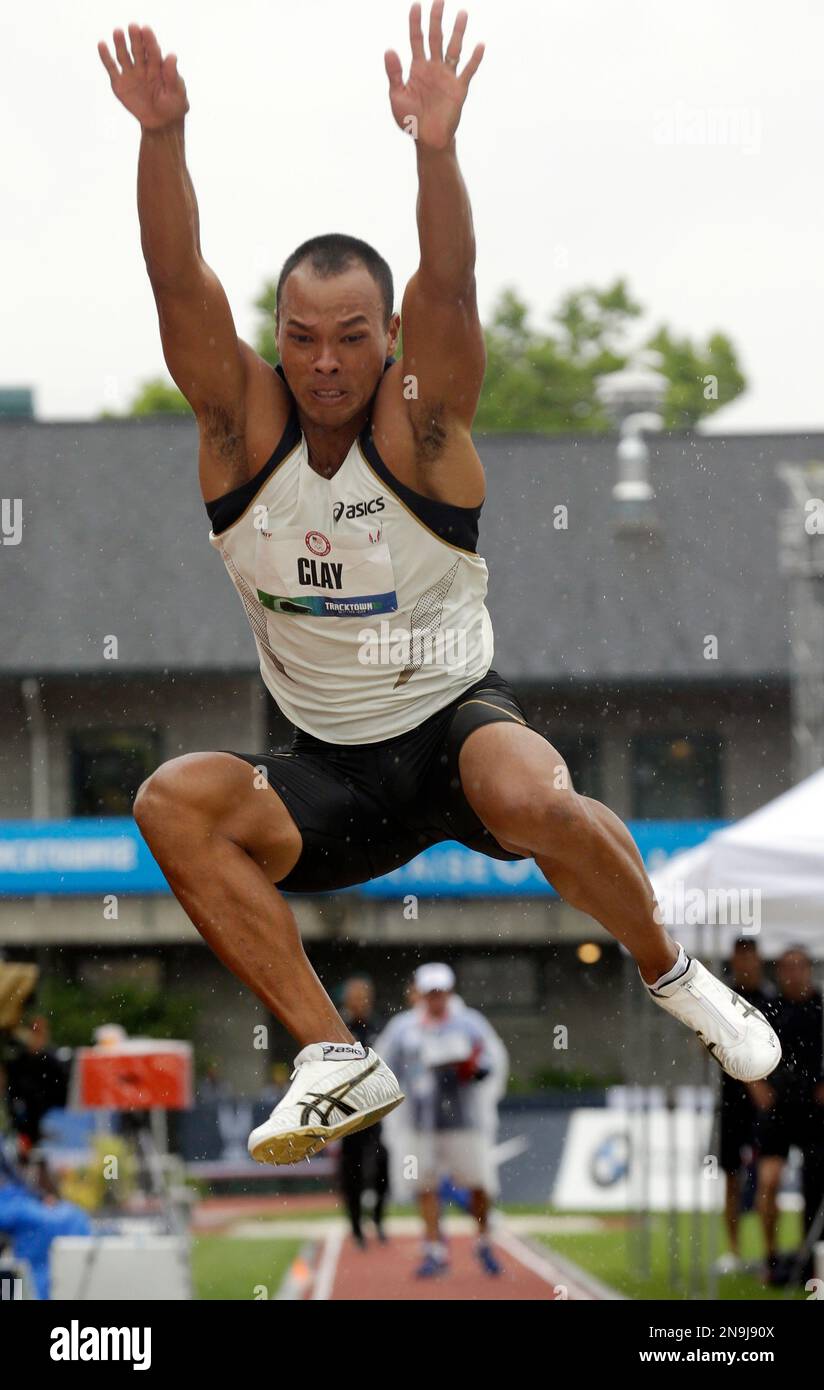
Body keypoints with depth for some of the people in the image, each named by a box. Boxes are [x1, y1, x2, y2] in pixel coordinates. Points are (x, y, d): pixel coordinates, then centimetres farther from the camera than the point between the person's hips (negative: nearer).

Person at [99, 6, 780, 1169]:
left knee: (533, 801, -37)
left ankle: (667, 969, -5)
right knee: (173, 803, -25)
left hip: (456, 718, -3)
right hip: (329, 770, 3)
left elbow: (448, 292, -30)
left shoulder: (421, 420, -12)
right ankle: (334, 1062, -24)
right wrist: (163, 134, -39)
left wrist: (436, 149, -49)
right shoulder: (242, 421, -7)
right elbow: (179, 283, -22)